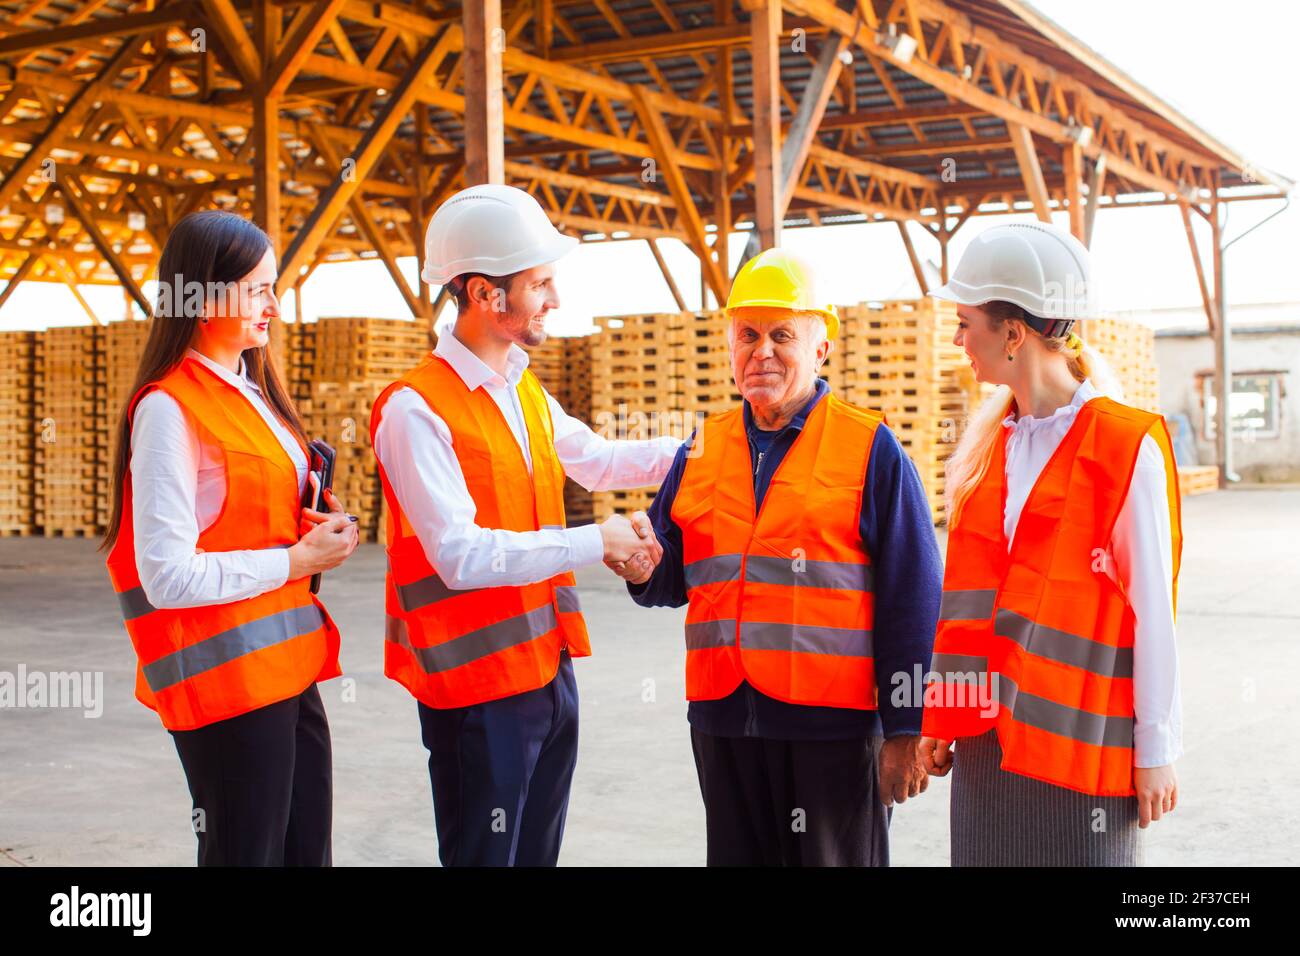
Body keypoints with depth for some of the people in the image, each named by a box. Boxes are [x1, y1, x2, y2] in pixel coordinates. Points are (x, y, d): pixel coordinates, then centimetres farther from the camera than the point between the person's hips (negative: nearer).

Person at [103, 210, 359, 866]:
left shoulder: (253, 395, 13)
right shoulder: (169, 408, -14)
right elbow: (168, 576, -19)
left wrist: (318, 533, 4)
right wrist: (297, 560, -13)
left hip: (288, 674, 8)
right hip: (227, 684, -8)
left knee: (308, 852, 14)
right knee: (249, 851, 2)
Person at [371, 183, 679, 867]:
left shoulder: (524, 390, 9)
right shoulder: (415, 410, -18)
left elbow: (592, 459, 25)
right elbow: (460, 554, -24)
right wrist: (597, 542, -20)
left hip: (549, 669, 8)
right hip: (478, 686, -8)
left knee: (537, 852, 19)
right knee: (485, 854, 4)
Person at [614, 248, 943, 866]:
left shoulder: (870, 447, -3)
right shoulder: (703, 447, 11)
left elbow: (911, 600, -5)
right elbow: (673, 579, 15)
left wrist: (906, 730, -8)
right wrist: (643, 567, -9)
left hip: (833, 724, -4)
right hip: (722, 720, 5)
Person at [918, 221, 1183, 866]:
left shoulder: (1127, 447, -9)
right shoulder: (988, 444, 10)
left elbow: (1153, 608, -8)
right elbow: (965, 597, 11)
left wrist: (1156, 750, -7)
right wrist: (941, 720, 10)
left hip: (1079, 740, -6)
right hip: (986, 737, 6)